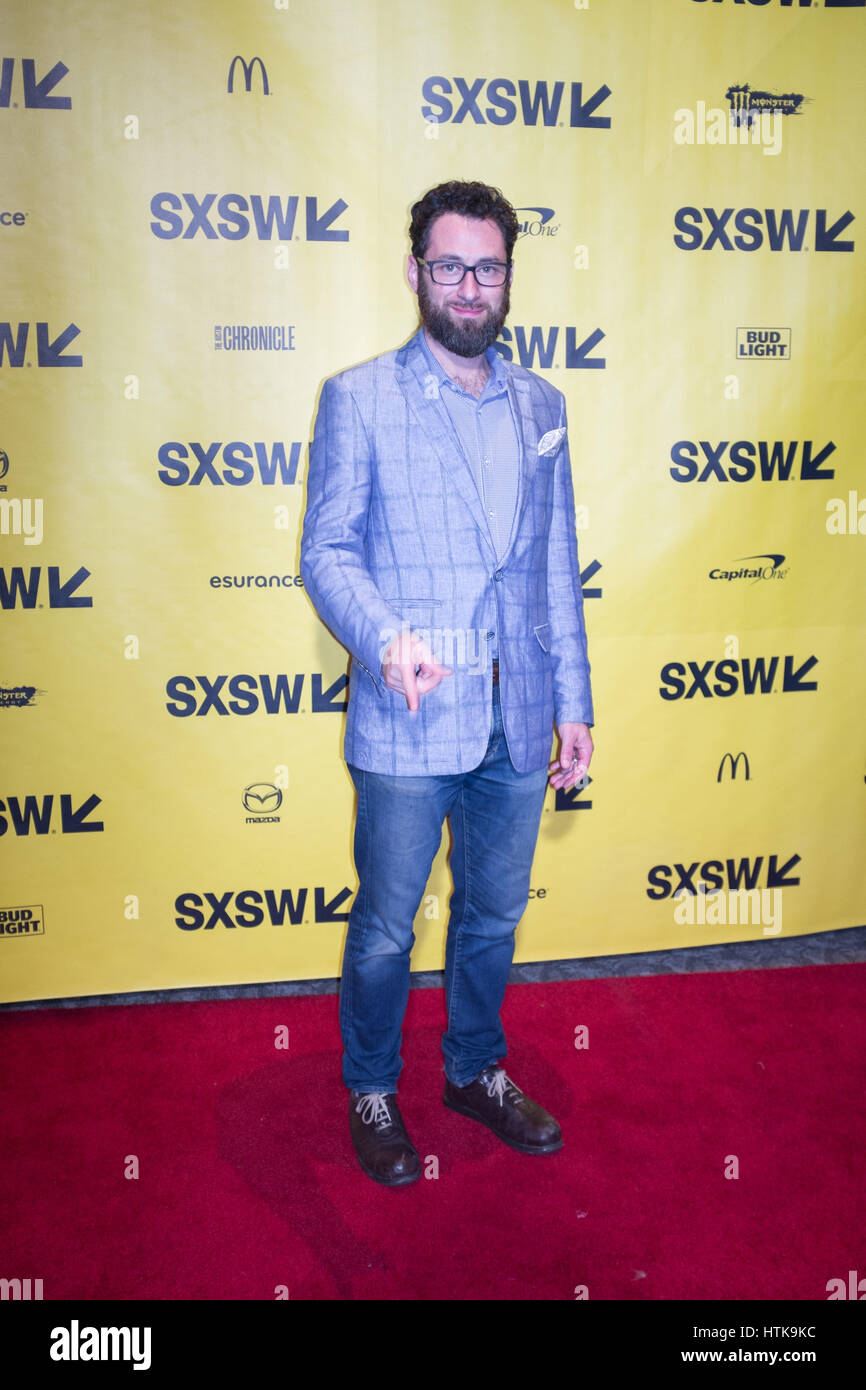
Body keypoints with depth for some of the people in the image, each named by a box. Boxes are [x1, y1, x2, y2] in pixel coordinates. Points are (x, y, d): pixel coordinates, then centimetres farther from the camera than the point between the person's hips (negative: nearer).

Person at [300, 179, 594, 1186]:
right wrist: (386, 636, -29)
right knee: (385, 928, 10)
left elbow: (558, 565, 11)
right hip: (407, 724, -4)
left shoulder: (540, 404, 10)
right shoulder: (358, 398, -4)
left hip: (518, 720, 5)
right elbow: (326, 549, -9)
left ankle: (476, 1072, 42)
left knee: (494, 915, 19)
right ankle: (371, 1092, 34)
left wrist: (573, 702, 9)